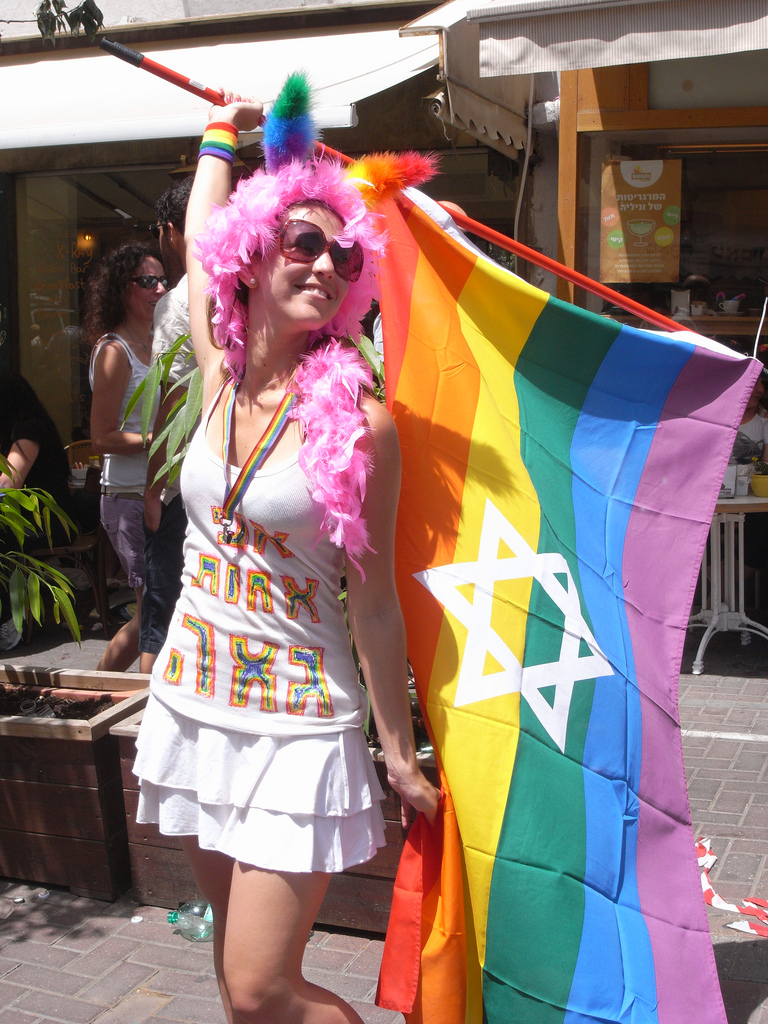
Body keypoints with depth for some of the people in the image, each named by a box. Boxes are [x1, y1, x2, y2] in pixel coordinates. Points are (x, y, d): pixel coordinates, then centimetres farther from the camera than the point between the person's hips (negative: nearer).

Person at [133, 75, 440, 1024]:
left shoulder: (358, 421, -13)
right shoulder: (222, 381, 1)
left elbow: (374, 600, -8)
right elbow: (198, 244, 19)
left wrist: (399, 756, -4)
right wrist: (221, 132, 32)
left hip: (295, 725, -5)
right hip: (191, 709, 6)